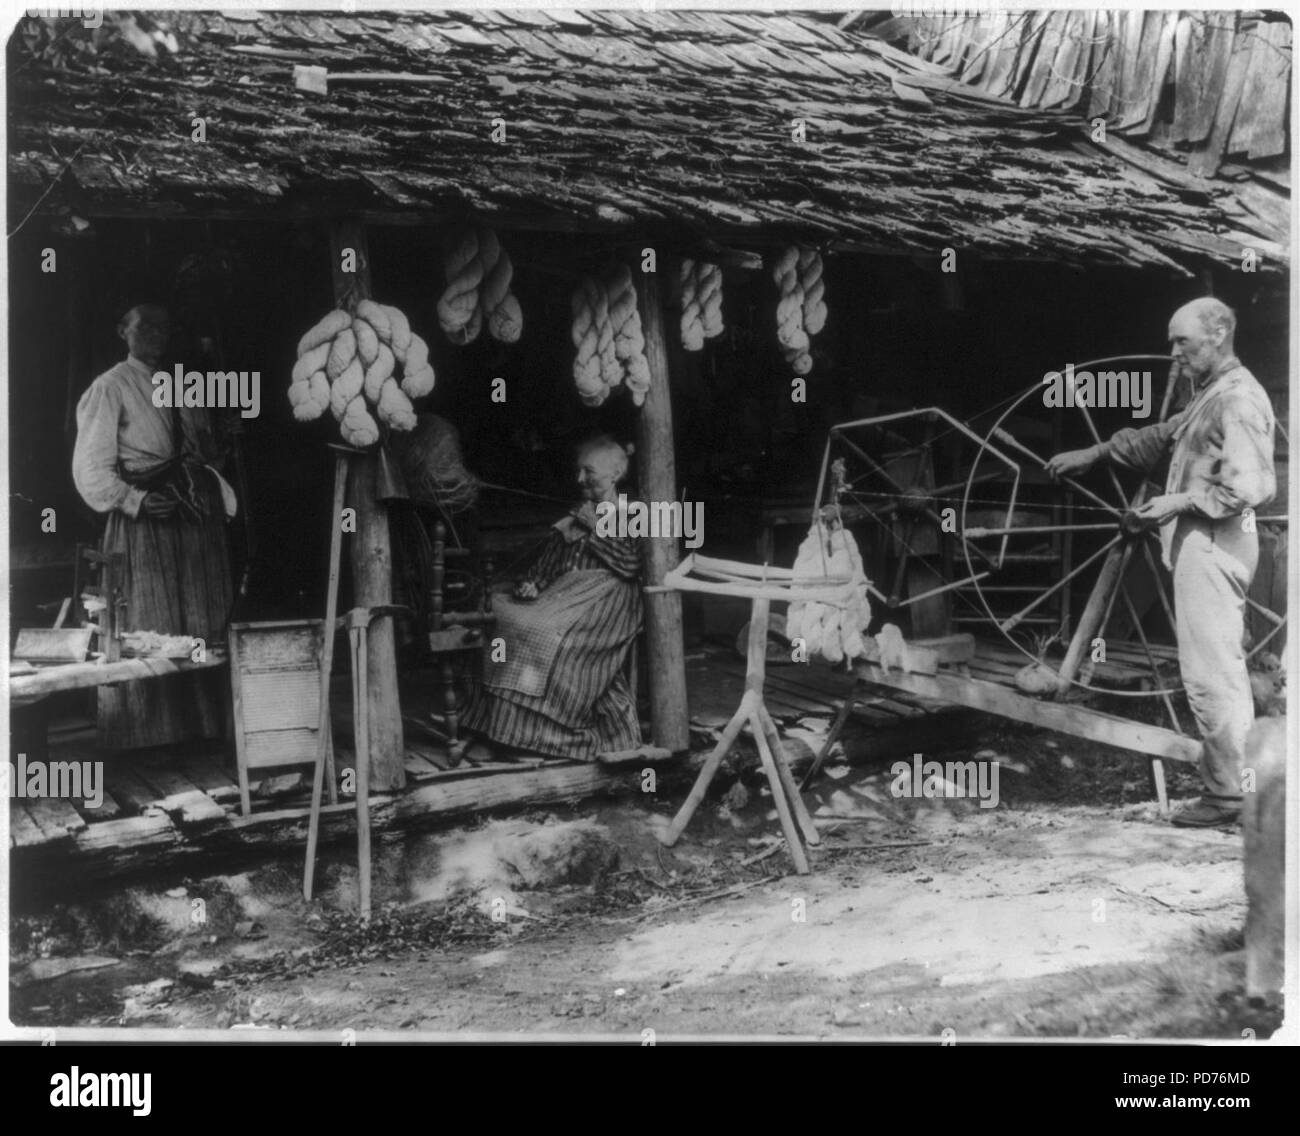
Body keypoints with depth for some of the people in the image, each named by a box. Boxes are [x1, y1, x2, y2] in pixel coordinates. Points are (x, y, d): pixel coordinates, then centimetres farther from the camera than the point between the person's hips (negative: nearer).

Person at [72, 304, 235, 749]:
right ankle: (142, 738, 1)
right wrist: (136, 500, -21)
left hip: (196, 517, 6)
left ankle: (202, 730, 12)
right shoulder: (110, 388, 0)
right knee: (147, 633, -6)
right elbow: (91, 469, -7)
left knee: (204, 628, 5)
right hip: (143, 522, -6)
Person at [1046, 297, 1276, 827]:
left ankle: (1229, 794, -4)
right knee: (1222, 671, 11)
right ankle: (1230, 786, 17)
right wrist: (1094, 453, 24)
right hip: (1199, 543, 11)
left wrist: (1180, 502, -17)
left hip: (1213, 545, -11)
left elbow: (1249, 487, -22)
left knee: (1211, 672, -9)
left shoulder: (1238, 399, -13)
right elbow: (1159, 437, 30)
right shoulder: (1208, 396, 18)